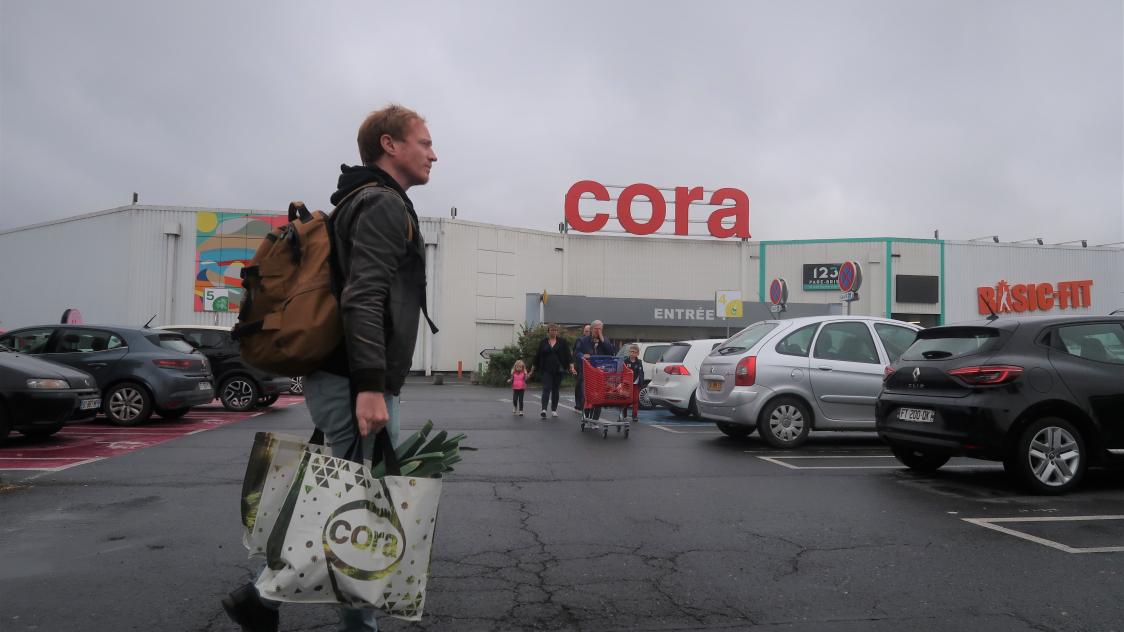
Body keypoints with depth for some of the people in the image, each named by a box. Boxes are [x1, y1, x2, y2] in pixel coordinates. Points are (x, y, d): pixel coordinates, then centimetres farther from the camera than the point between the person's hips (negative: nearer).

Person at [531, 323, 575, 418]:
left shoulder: (561, 343, 4)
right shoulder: (543, 343, 5)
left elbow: (568, 355, 1)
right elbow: (537, 356, 8)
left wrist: (572, 367, -9)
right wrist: (532, 369, 9)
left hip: (558, 370, 1)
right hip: (546, 370, -1)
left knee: (555, 390, 7)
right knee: (546, 388, -12)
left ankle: (554, 410, 17)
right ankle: (544, 409, -21)